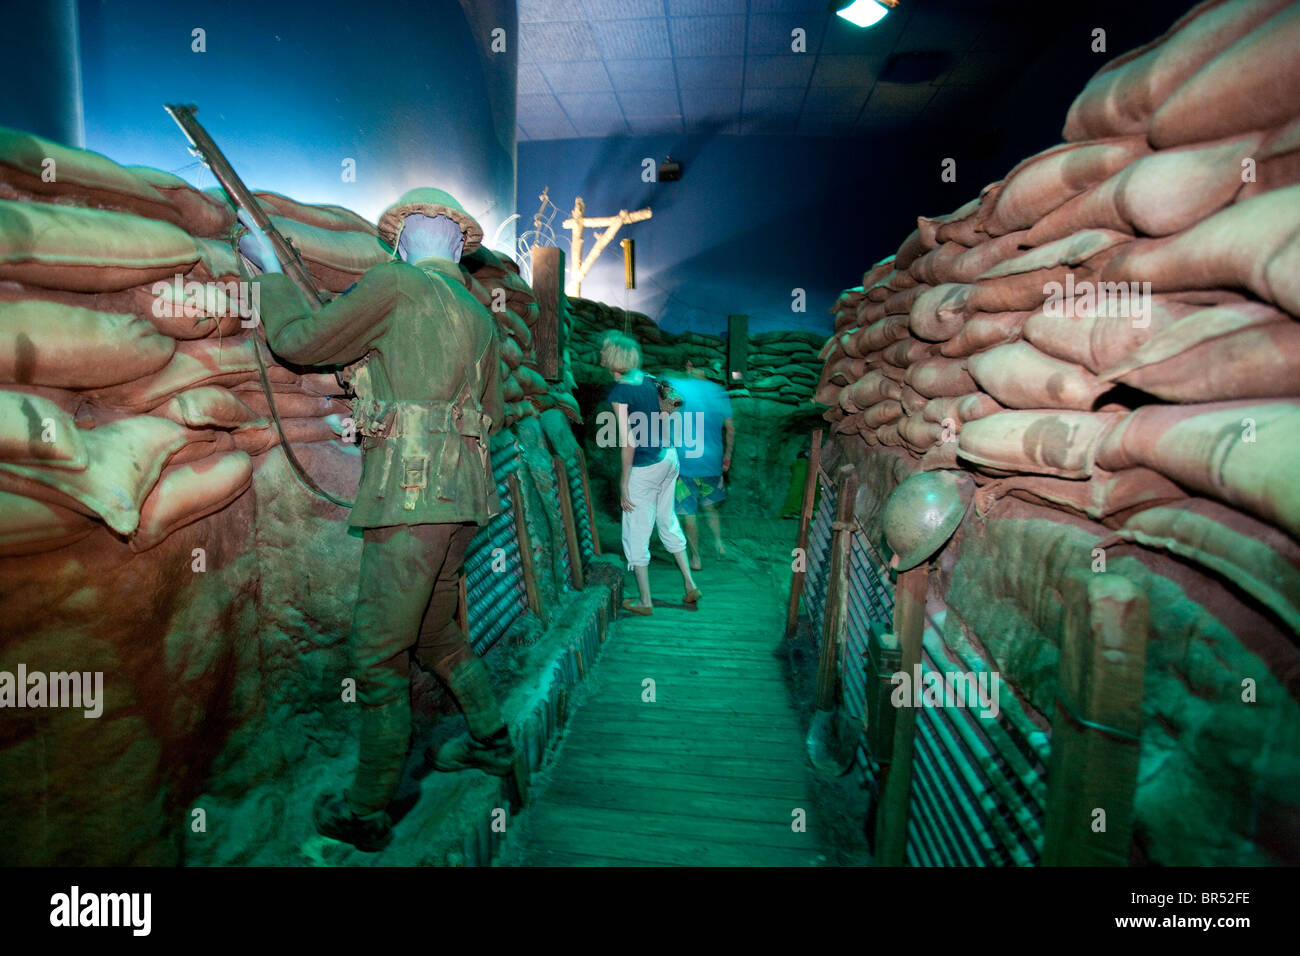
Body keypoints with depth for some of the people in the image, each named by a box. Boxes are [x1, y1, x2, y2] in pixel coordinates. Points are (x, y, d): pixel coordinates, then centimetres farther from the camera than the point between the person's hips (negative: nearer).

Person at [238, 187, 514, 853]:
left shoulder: (397, 285, -4)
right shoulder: (480, 316, 18)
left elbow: (298, 341, 1)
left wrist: (271, 269, 16)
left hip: (411, 497, -8)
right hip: (462, 497, 8)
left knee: (378, 656, 3)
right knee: (433, 633, 23)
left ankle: (366, 812, 17)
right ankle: (491, 742, 35)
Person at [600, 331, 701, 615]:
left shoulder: (619, 392, -19)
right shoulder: (648, 379, 2)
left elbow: (629, 442, -22)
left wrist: (624, 481, -14)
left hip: (645, 468, -8)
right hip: (668, 456, 8)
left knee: (636, 533, 8)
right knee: (667, 521, 23)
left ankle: (644, 601, 22)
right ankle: (690, 584, 30)